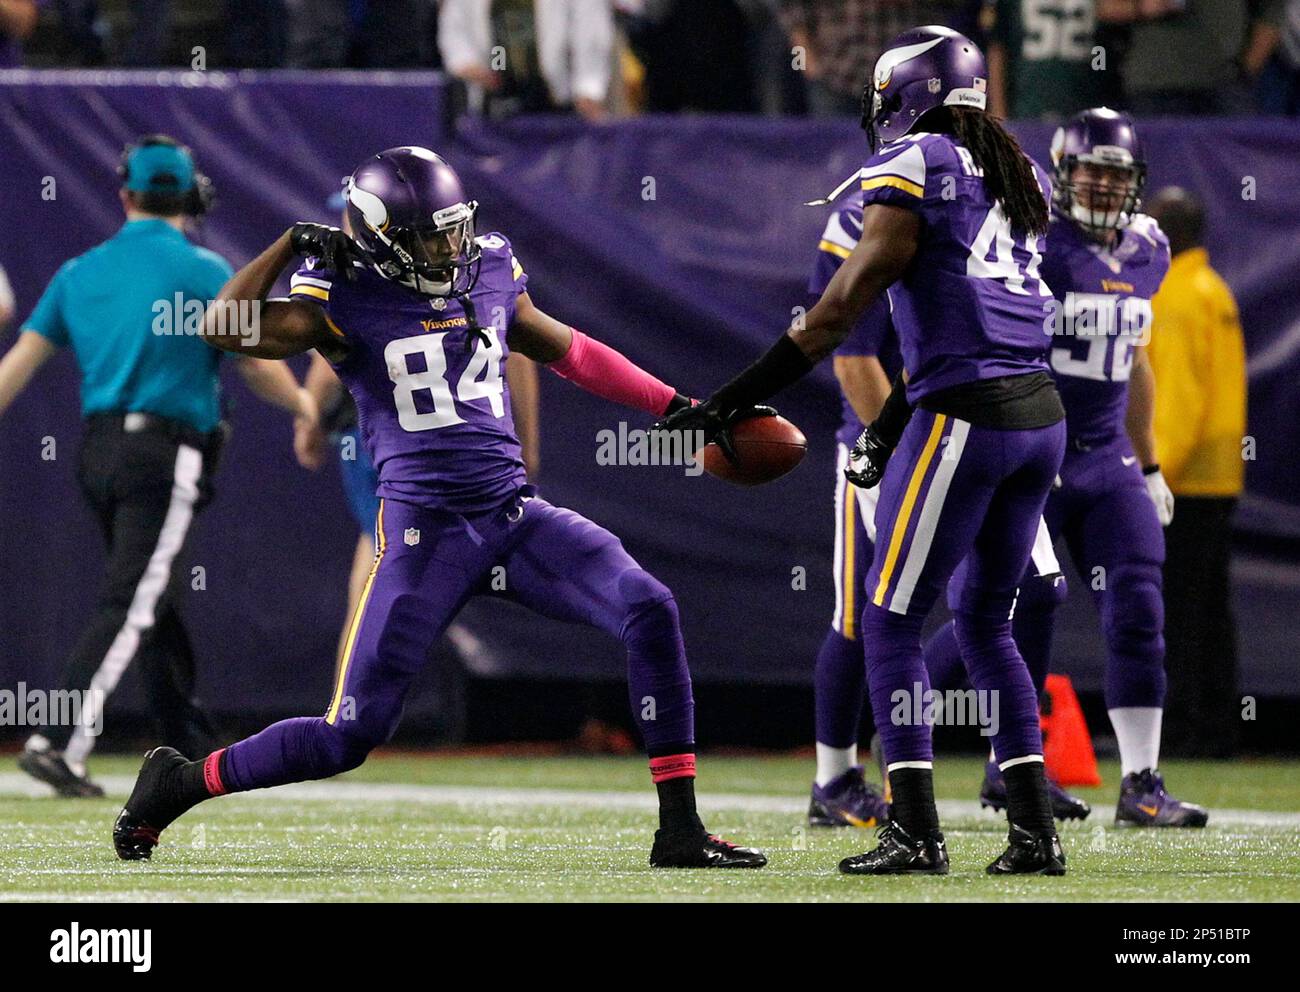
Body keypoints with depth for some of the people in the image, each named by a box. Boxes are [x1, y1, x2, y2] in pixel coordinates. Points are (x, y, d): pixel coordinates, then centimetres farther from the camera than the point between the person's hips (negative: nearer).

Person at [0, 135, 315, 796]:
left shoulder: (80, 272, 11)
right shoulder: (204, 272, -5)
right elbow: (258, 368, -1)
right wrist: (304, 405, 17)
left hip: (95, 453, 6)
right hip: (165, 456, -6)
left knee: (152, 603, 16)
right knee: (130, 605, -9)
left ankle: (192, 748, 23)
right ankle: (59, 745, -22)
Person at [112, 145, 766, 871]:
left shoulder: (491, 272, 8)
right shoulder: (348, 305, -7)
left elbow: (565, 350, 24)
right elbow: (223, 328, -18)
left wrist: (676, 405, 23)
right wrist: (294, 244, -14)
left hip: (517, 514, 5)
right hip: (424, 532, -5)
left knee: (651, 612, -15)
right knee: (354, 732, -5)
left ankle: (680, 831, -8)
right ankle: (180, 782, 19)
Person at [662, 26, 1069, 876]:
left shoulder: (911, 168, -4)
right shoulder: (1020, 177, 19)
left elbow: (845, 304, -8)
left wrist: (741, 397, -5)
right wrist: (892, 424, 26)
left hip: (965, 418, -7)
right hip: (1042, 414, 7)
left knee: (893, 622, 2)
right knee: (988, 621, 17)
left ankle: (917, 834, -4)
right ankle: (1036, 832, 11)